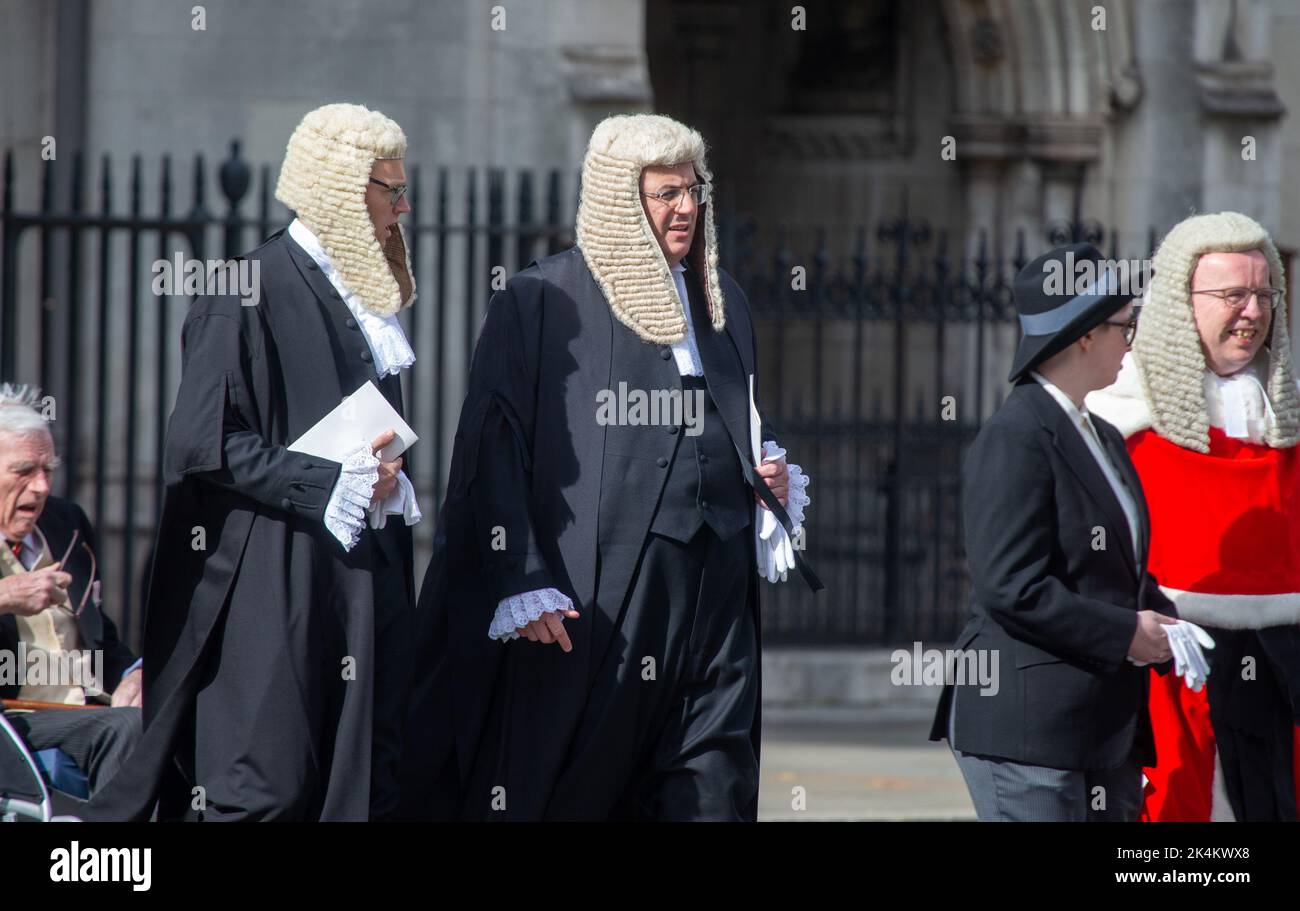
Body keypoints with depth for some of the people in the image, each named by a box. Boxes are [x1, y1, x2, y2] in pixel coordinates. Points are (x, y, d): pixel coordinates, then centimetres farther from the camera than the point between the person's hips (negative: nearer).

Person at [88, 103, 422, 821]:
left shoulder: (360, 297, 16)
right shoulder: (252, 292, -10)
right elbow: (203, 442, -16)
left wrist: (381, 478, 8)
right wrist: (332, 483, -16)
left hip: (363, 588, 8)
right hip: (274, 591, -8)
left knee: (366, 786, 3)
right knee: (269, 789, -10)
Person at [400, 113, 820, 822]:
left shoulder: (721, 305, 17)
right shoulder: (541, 304, -2)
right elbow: (493, 448, -7)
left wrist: (771, 475, 8)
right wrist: (520, 583, -16)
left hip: (711, 599, 5)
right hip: (581, 602, -5)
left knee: (714, 793, -3)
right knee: (564, 790, -4)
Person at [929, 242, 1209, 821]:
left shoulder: (1103, 438, 18)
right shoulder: (1015, 436, -13)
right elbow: (1011, 588, -20)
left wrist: (1162, 623, 4)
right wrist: (1124, 633, -16)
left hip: (1108, 725, 10)